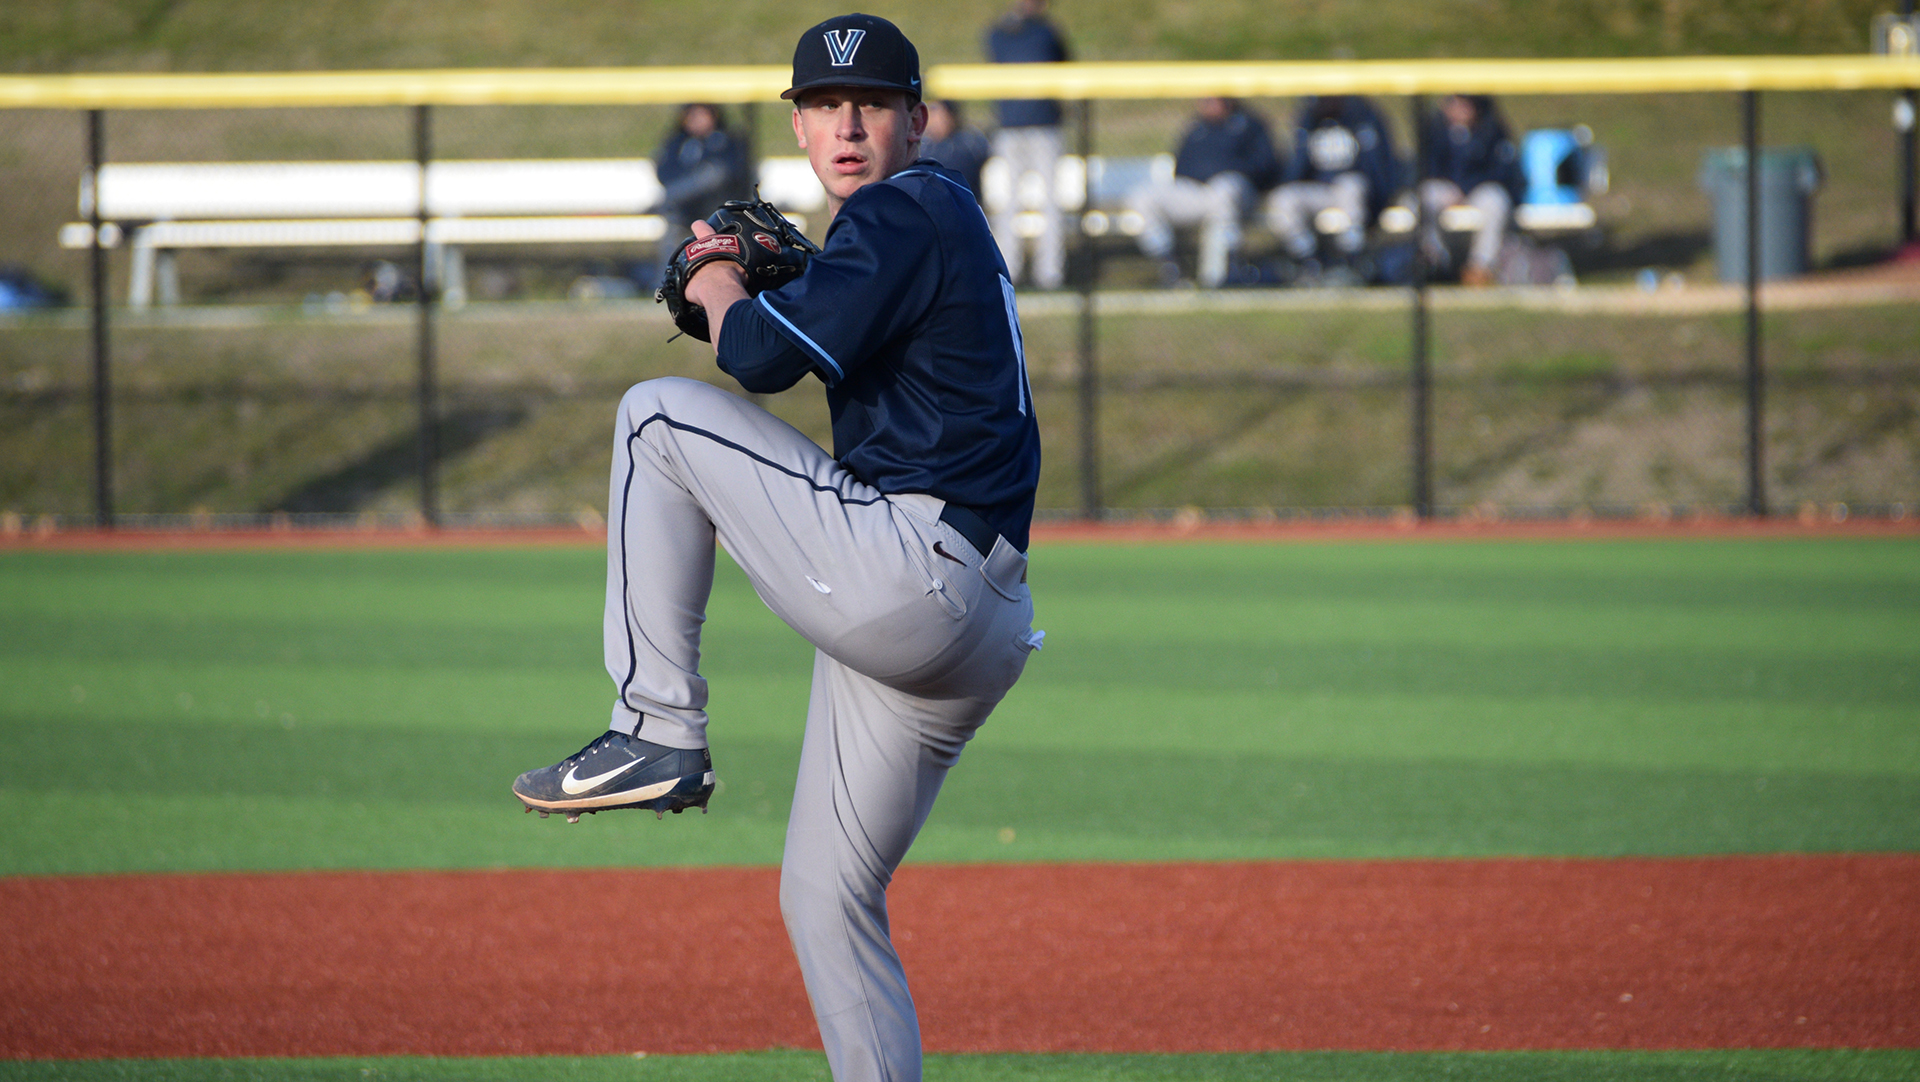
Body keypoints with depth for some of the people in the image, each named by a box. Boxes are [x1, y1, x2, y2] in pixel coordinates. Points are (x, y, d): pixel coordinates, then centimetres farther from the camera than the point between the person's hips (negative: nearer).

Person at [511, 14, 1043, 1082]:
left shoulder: (903, 212, -6)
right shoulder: (942, 219, 25)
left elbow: (767, 355, -17)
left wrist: (720, 286, 4)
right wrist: (758, 280, 18)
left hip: (904, 572, -10)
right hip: (967, 621, 10)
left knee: (659, 415, -3)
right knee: (827, 897, 14)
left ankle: (658, 731, -5)